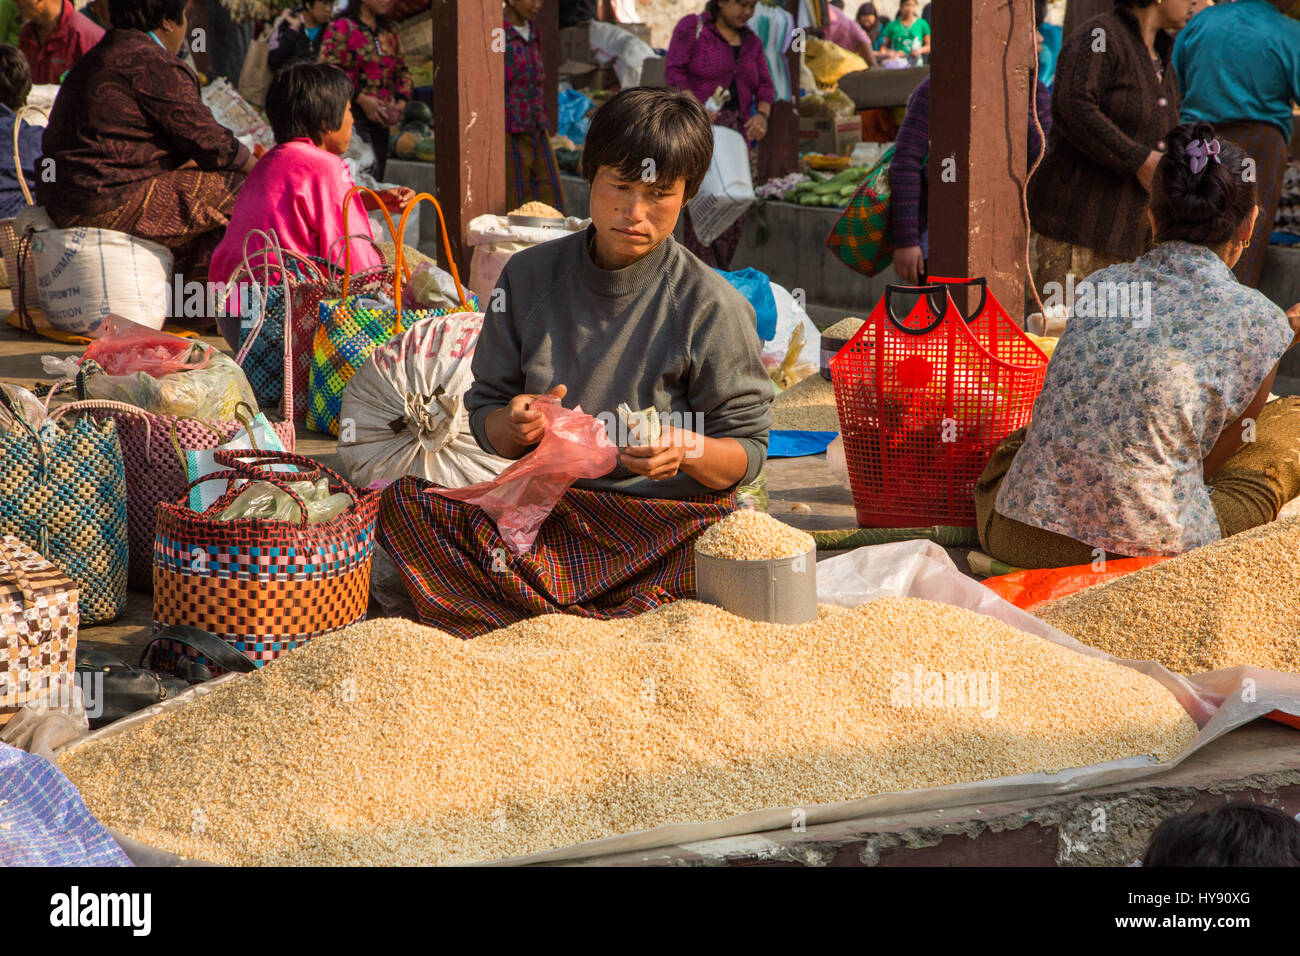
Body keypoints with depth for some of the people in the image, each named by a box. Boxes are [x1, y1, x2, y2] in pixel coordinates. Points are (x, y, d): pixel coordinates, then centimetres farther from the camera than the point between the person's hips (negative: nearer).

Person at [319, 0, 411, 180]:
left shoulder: (390, 33, 19)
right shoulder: (341, 28, -3)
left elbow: (402, 71, 25)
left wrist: (401, 101, 6)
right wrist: (362, 99, -15)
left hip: (380, 118, 7)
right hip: (353, 112, -7)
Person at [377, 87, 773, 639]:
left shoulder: (709, 306, -3)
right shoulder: (530, 277, 6)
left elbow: (747, 451, -1)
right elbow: (486, 423, 10)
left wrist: (687, 449, -24)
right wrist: (514, 424, -15)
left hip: (670, 517, -3)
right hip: (546, 506, 4)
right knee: (404, 501, -21)